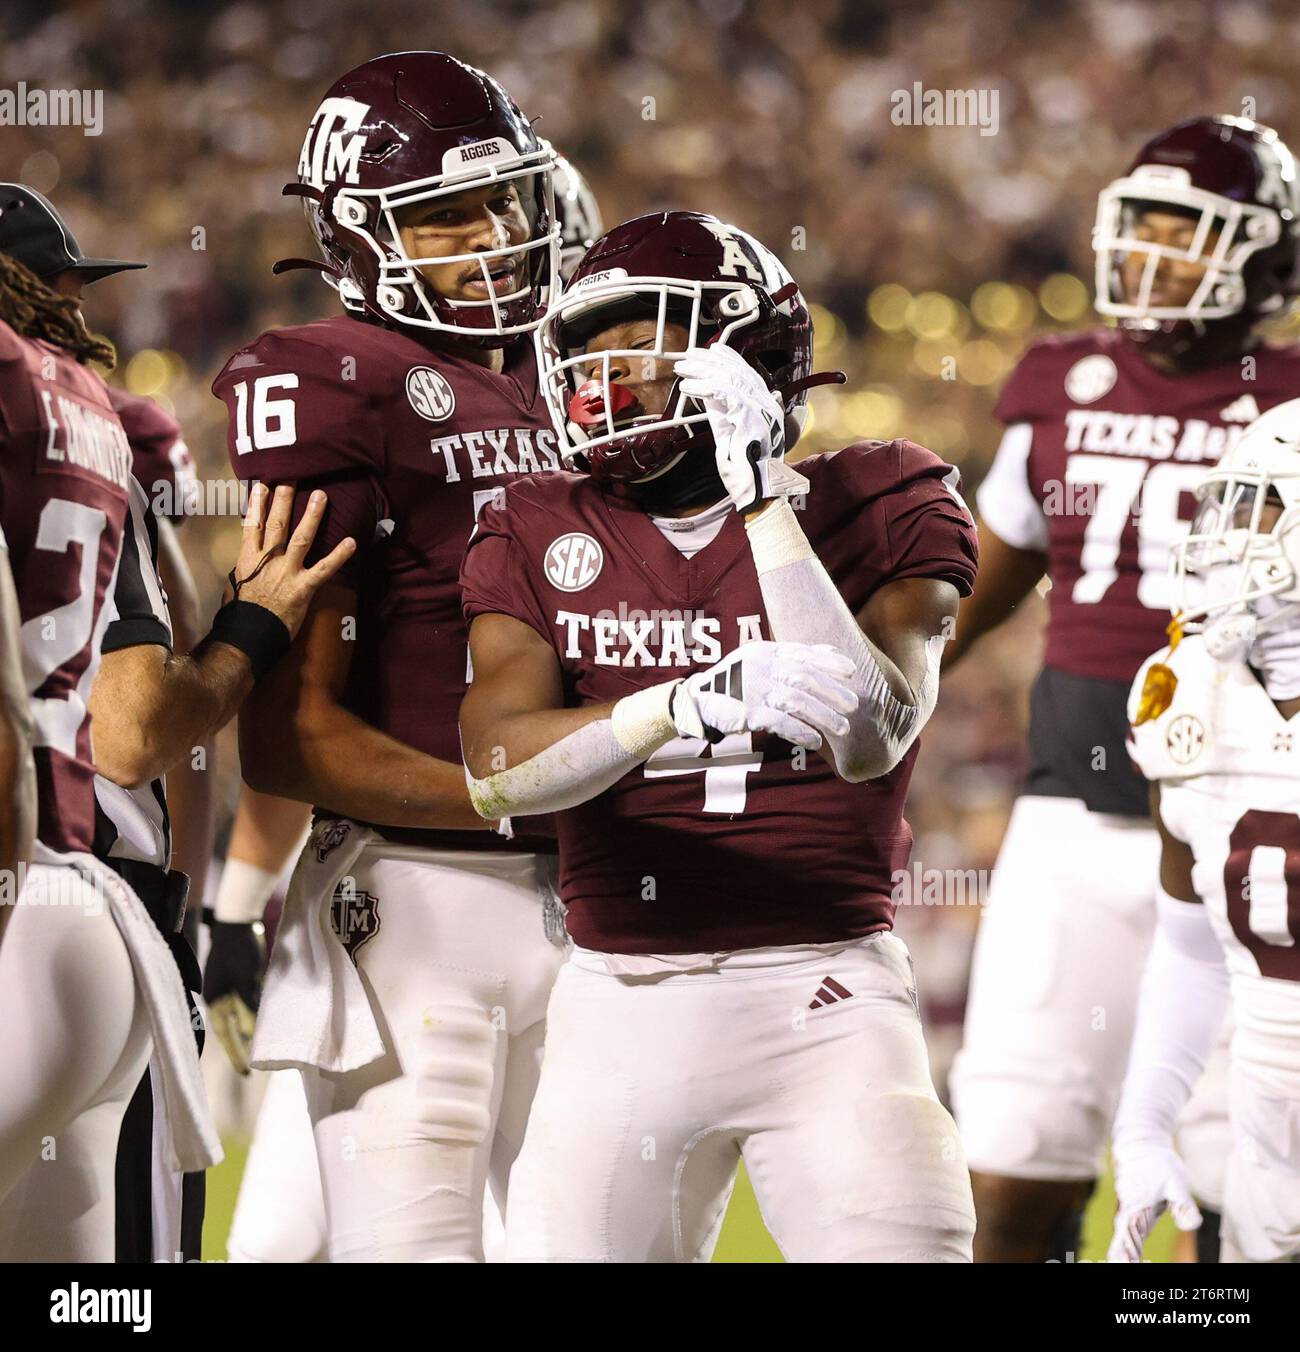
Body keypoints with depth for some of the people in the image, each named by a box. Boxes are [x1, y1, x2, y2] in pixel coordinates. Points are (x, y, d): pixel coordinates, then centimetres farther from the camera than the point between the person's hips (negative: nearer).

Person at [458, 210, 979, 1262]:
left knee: (900, 1248, -15)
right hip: (621, 1004, 3)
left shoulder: (877, 511, 1)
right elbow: (498, 768, -9)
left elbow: (869, 739, -16)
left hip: (823, 995, -3)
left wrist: (762, 501, -15)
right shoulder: (545, 537, 7)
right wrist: (688, 709, -28)